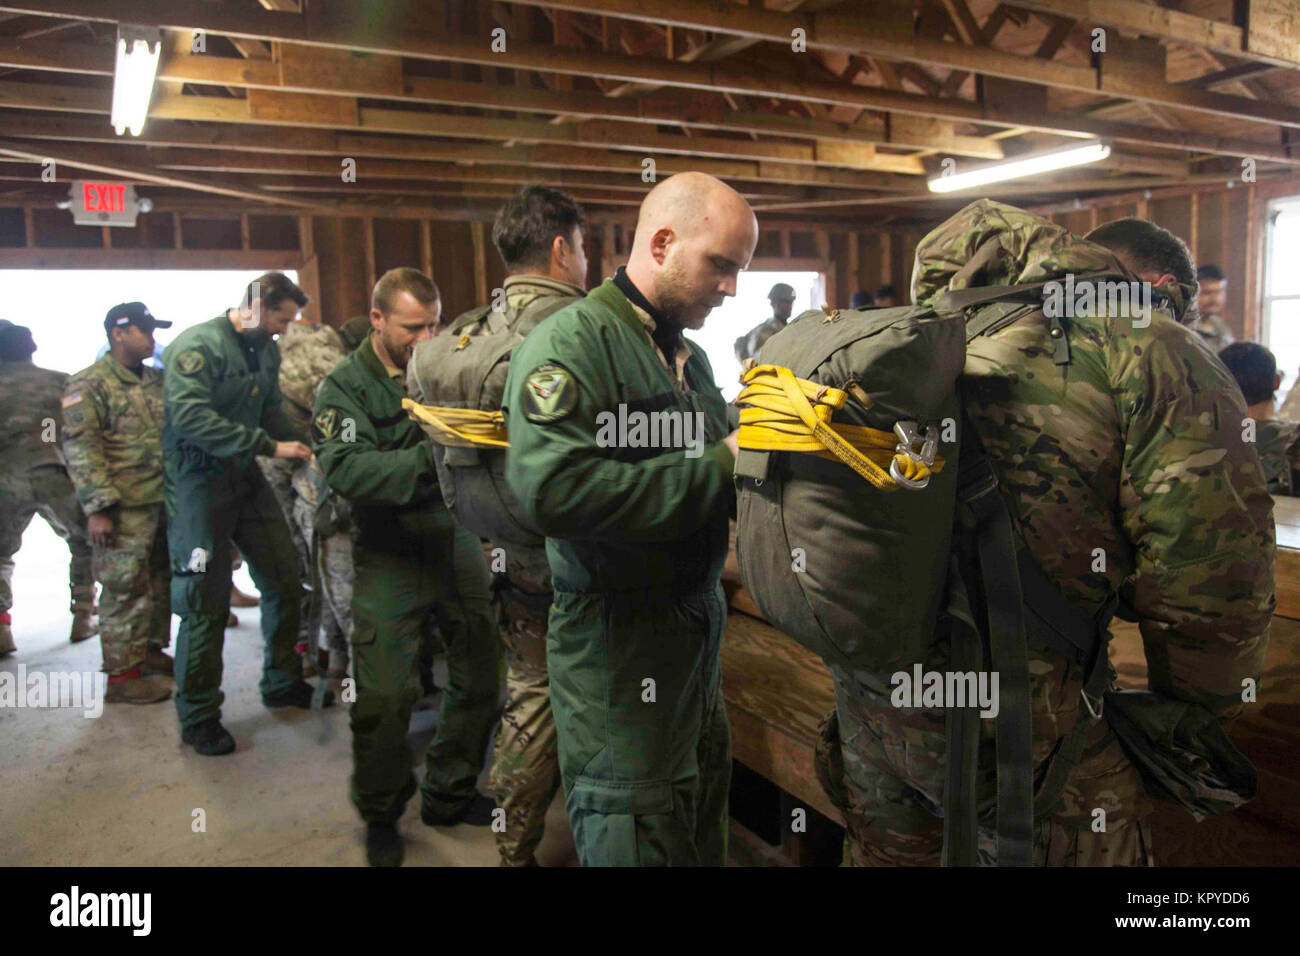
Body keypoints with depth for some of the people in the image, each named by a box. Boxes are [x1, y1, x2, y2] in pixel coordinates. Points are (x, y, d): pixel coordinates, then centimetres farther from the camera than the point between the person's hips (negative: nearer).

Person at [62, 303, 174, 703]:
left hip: (164, 501, 7)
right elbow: (80, 449, -13)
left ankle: (150, 650, 30)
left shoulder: (157, 380, 14)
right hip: (124, 507, -7)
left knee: (161, 582, 15)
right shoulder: (89, 384, -7)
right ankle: (122, 675, 6)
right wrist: (98, 507, -18)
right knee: (124, 588, -2)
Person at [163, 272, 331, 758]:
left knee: (285, 581, 10)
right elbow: (190, 416, -26)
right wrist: (269, 446, -27)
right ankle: (197, 715, 12)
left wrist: (300, 450, -1)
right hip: (199, 480, -8)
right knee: (207, 600, -3)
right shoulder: (198, 345, -15)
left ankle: (282, 681, 29)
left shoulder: (267, 352, 10)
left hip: (247, 478, 8)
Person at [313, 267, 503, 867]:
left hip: (455, 541, 4)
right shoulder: (345, 387, -6)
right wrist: (429, 458, -34)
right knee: (384, 695, -2)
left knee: (480, 677, 9)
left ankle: (448, 795, 31)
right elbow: (347, 470, -22)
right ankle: (381, 815, 24)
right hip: (390, 555, -3)